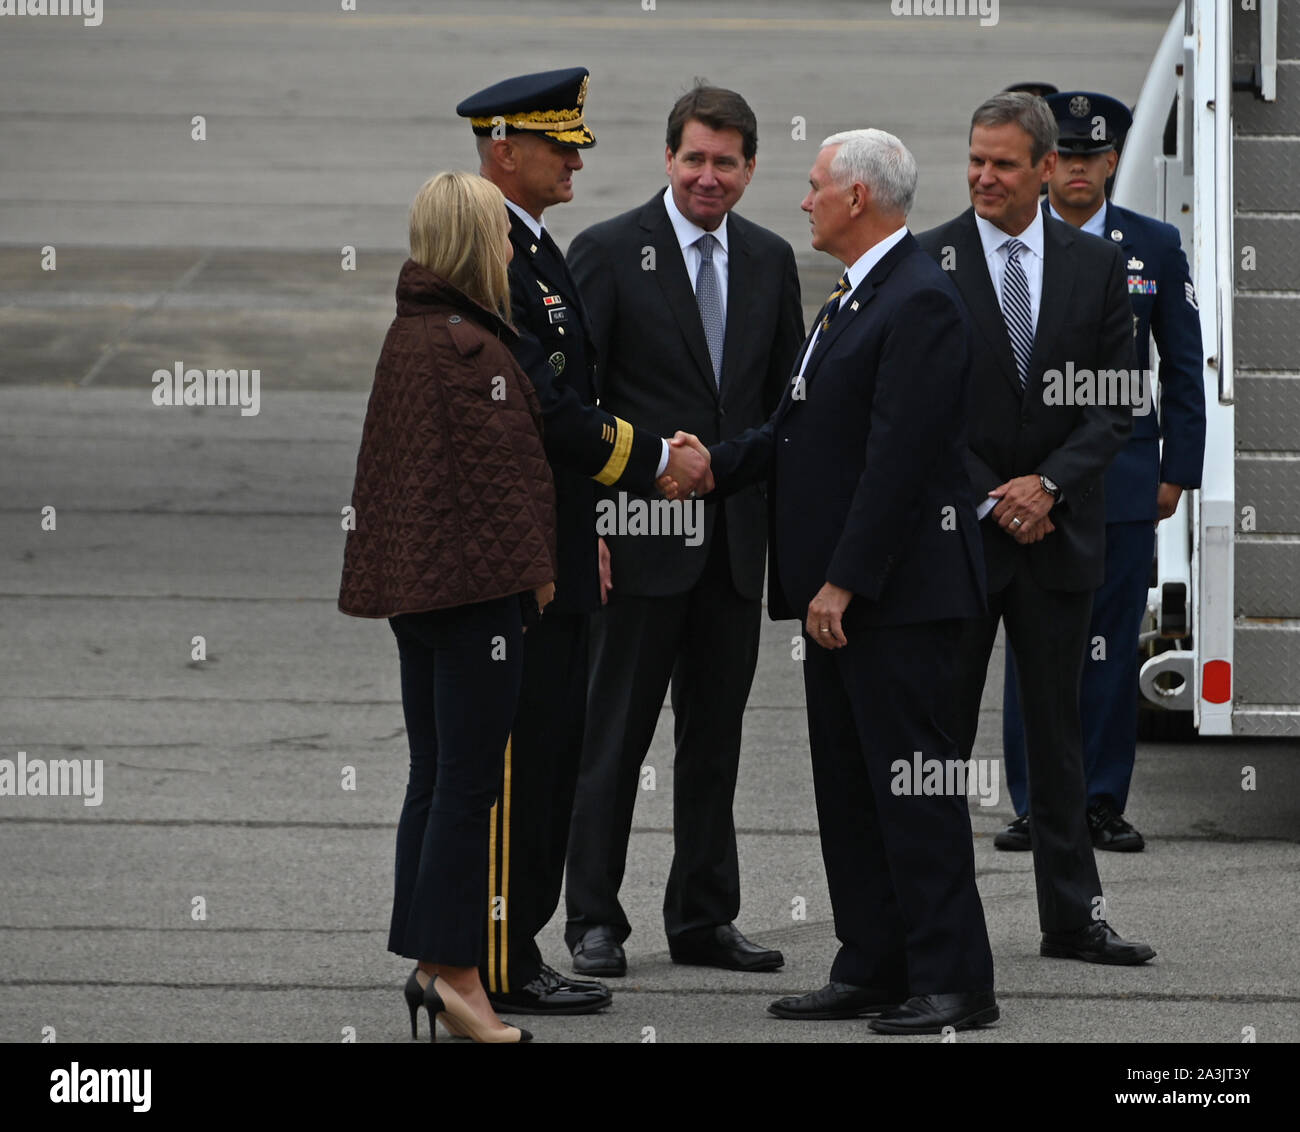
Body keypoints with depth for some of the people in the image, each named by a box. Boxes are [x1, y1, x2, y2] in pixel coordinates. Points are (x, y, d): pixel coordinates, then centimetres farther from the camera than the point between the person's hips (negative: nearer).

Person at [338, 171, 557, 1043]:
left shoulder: (410, 333, 12)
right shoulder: (469, 347, -17)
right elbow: (499, 464, -17)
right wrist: (535, 568, -10)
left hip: (414, 580, 10)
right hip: (476, 583, -10)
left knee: (435, 780, 13)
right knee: (468, 782, -6)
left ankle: (432, 965, 16)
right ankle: (455, 973, -4)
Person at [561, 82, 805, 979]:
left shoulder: (770, 260, 10)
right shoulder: (609, 253, -4)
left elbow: (788, 399, 15)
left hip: (736, 536, 5)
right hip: (640, 535, -5)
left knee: (716, 735, 10)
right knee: (615, 735, 0)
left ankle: (704, 919, 17)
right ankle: (595, 921, 6)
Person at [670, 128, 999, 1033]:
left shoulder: (921, 304, -16)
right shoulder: (853, 300, 18)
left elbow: (899, 456, -21)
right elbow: (804, 431, 22)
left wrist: (844, 581, -22)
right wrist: (717, 467, 9)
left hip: (897, 589, -11)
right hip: (839, 588, 11)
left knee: (912, 778, -8)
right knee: (847, 785, 12)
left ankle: (953, 981, -5)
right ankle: (874, 967, 17)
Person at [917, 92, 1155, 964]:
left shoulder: (1097, 266, 5)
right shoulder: (925, 263, -2)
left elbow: (1116, 404, 2)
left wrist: (1047, 483, -11)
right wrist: (988, 500, -10)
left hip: (1059, 527, 2)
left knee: (1058, 727, 8)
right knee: (940, 728, 1)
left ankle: (1073, 915, 12)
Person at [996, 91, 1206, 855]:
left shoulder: (1155, 247, 6)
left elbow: (1183, 368, 9)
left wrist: (1179, 470, 4)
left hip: (1124, 476, 0)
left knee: (1112, 644, 1)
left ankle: (1104, 803, 7)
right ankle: (1035, 805, 4)